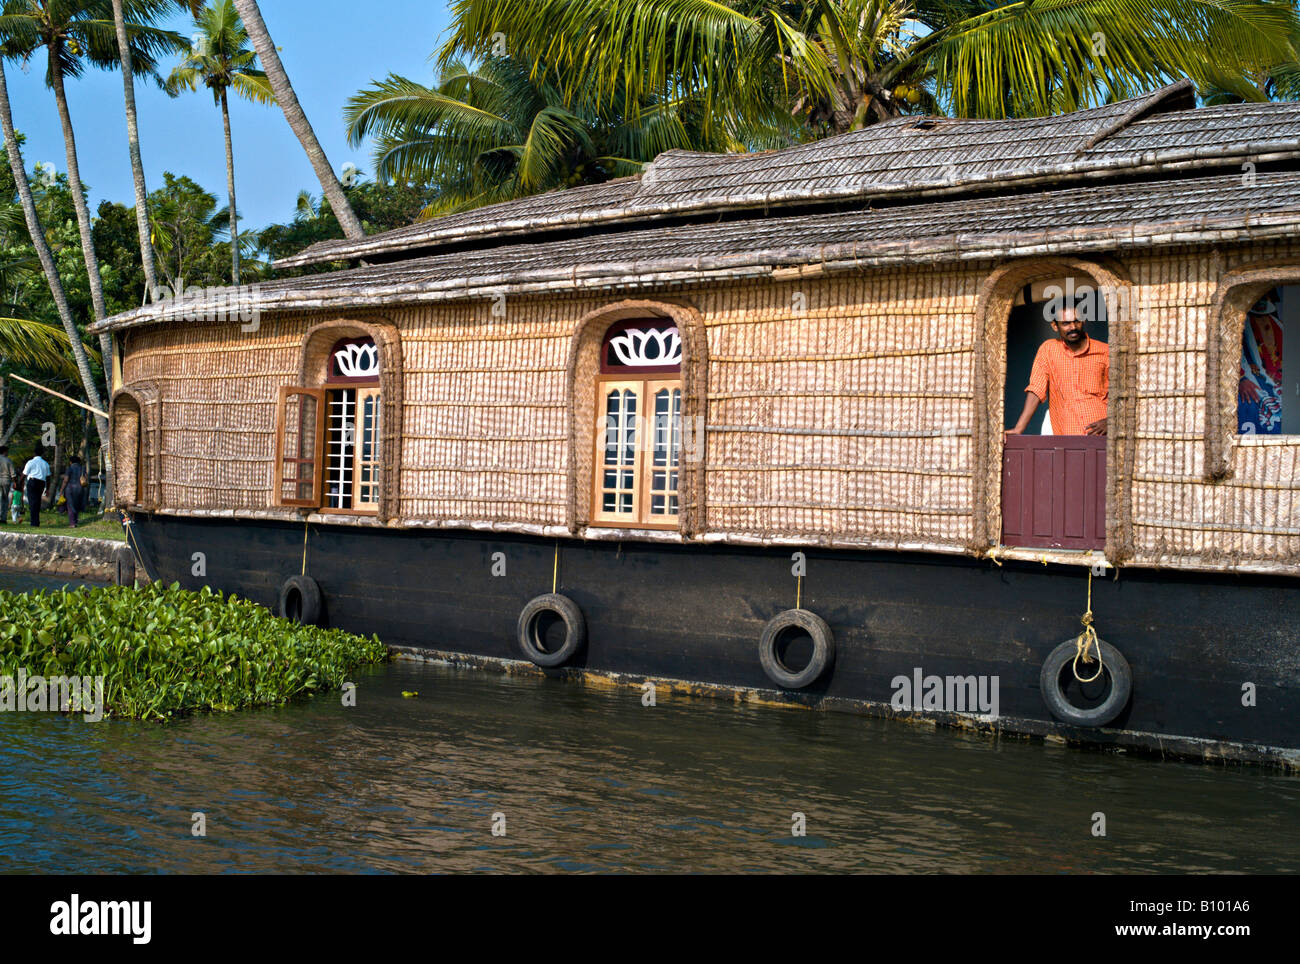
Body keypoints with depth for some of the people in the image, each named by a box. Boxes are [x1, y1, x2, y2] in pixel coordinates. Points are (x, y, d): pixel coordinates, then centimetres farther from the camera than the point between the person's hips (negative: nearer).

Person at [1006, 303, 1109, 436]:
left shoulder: (1104, 351, 9)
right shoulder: (1048, 349, 10)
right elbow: (1036, 390, 4)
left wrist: (1108, 421, -7)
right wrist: (1018, 430, -7)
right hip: (1068, 434, 0)